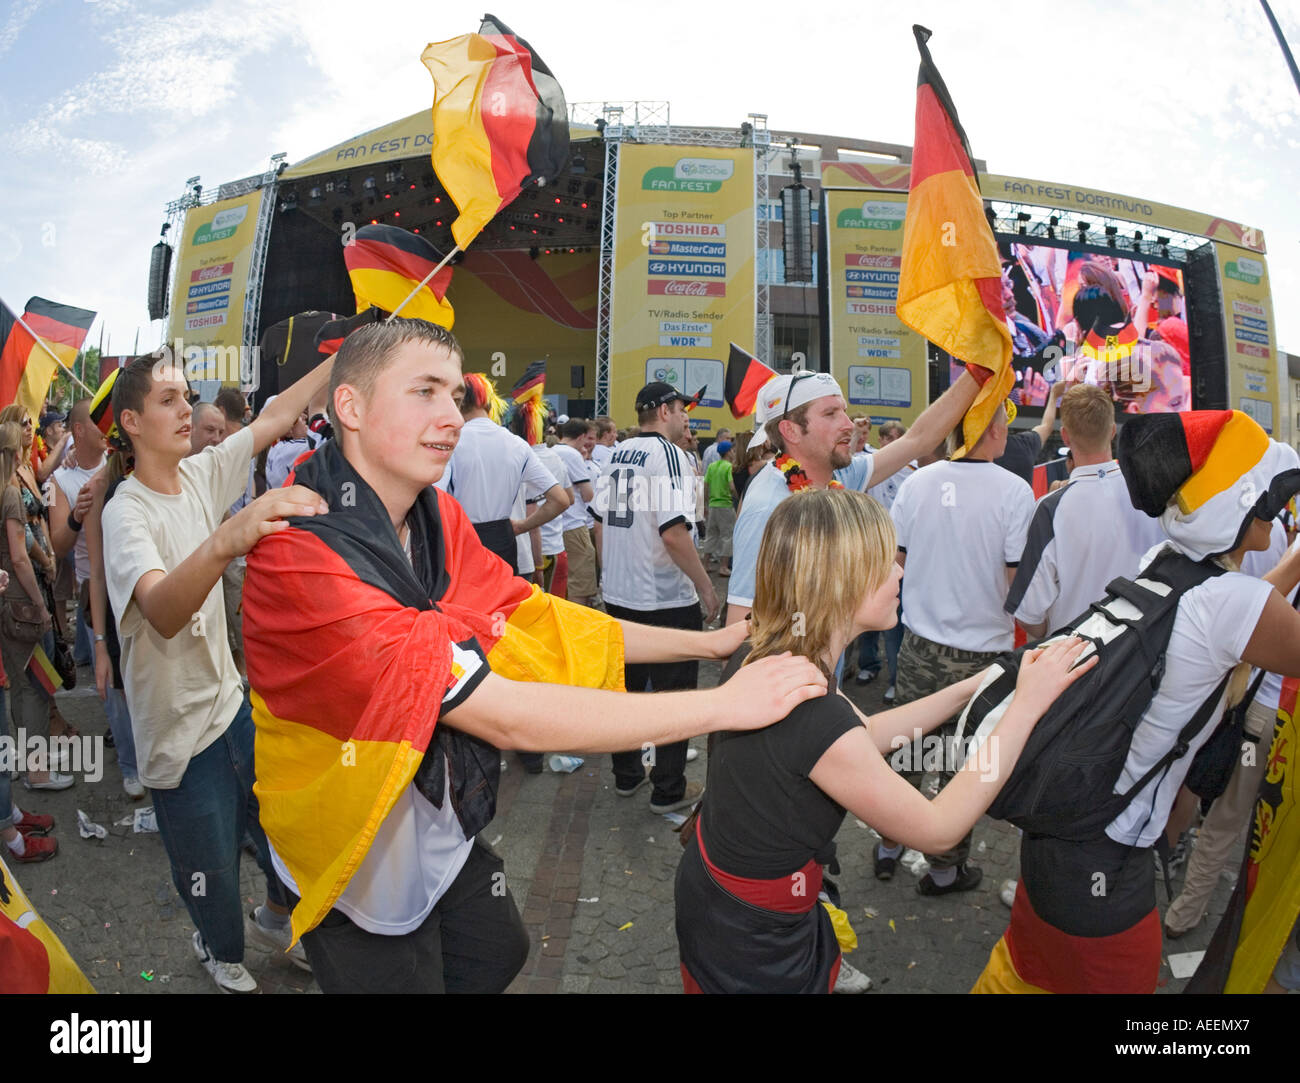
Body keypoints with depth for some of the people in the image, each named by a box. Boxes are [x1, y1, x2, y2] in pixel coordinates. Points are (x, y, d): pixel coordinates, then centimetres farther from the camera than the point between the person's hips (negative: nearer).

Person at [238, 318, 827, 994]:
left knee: (499, 953, 25)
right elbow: (504, 715, -37)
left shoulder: (439, 518, -8)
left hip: (444, 824, 7)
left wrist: (710, 642, -6)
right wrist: (728, 704, -33)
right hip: (363, 865, -7)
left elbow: (541, 620, -2)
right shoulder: (302, 553, -34)